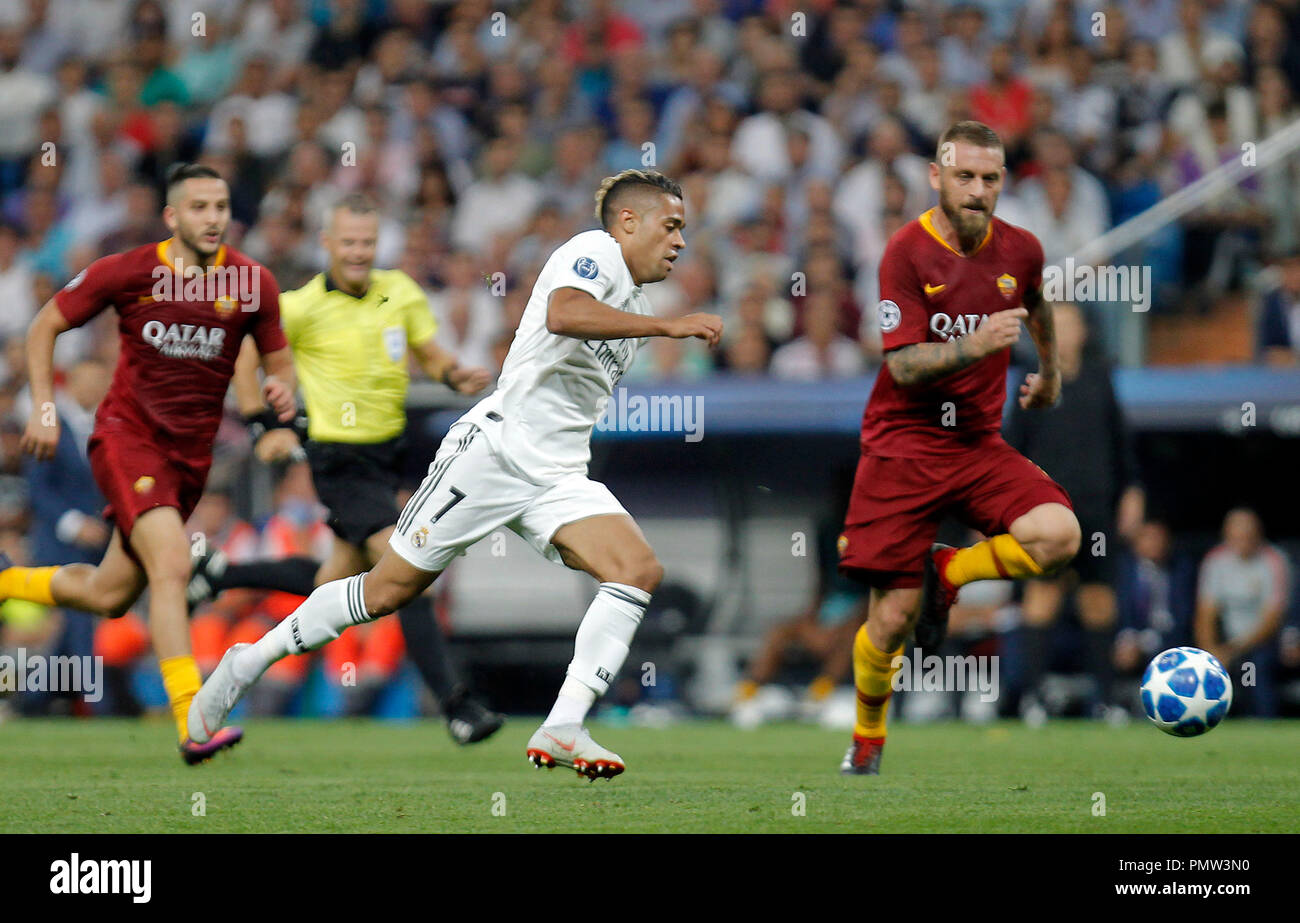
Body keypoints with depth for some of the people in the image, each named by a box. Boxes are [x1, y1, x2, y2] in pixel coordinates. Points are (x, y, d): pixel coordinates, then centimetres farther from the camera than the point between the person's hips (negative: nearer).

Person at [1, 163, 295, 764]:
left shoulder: (252, 284, -3)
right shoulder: (125, 273, -9)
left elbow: (278, 359, 9)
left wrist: (282, 389, -15)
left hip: (191, 454, 5)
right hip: (127, 436, -4)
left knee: (107, 596, 11)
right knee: (171, 564, -25)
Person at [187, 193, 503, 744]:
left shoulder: (400, 292, 2)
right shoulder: (302, 307, -12)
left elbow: (430, 354, 12)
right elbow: (244, 356, 0)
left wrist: (458, 377, -9)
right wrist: (264, 428, -6)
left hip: (388, 451, 7)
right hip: (341, 460, -7)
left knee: (335, 582, 16)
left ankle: (218, 573, 35)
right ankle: (455, 706, -17)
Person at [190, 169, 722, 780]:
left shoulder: (633, 311, 21)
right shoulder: (593, 250, -5)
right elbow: (562, 314, -29)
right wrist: (668, 327, -30)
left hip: (559, 478, 8)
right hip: (496, 447, -8)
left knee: (640, 570, -17)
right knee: (389, 590, -2)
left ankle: (561, 731, -23)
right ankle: (248, 664, 16)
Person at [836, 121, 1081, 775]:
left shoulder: (1021, 250, 2)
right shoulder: (907, 253, -12)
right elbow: (904, 367, -18)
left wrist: (1049, 371, 37)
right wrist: (974, 346, -32)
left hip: (979, 444, 4)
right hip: (903, 446, -4)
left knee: (1058, 535, -25)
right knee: (892, 620, -5)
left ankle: (945, 573, 3)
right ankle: (867, 735, 24)